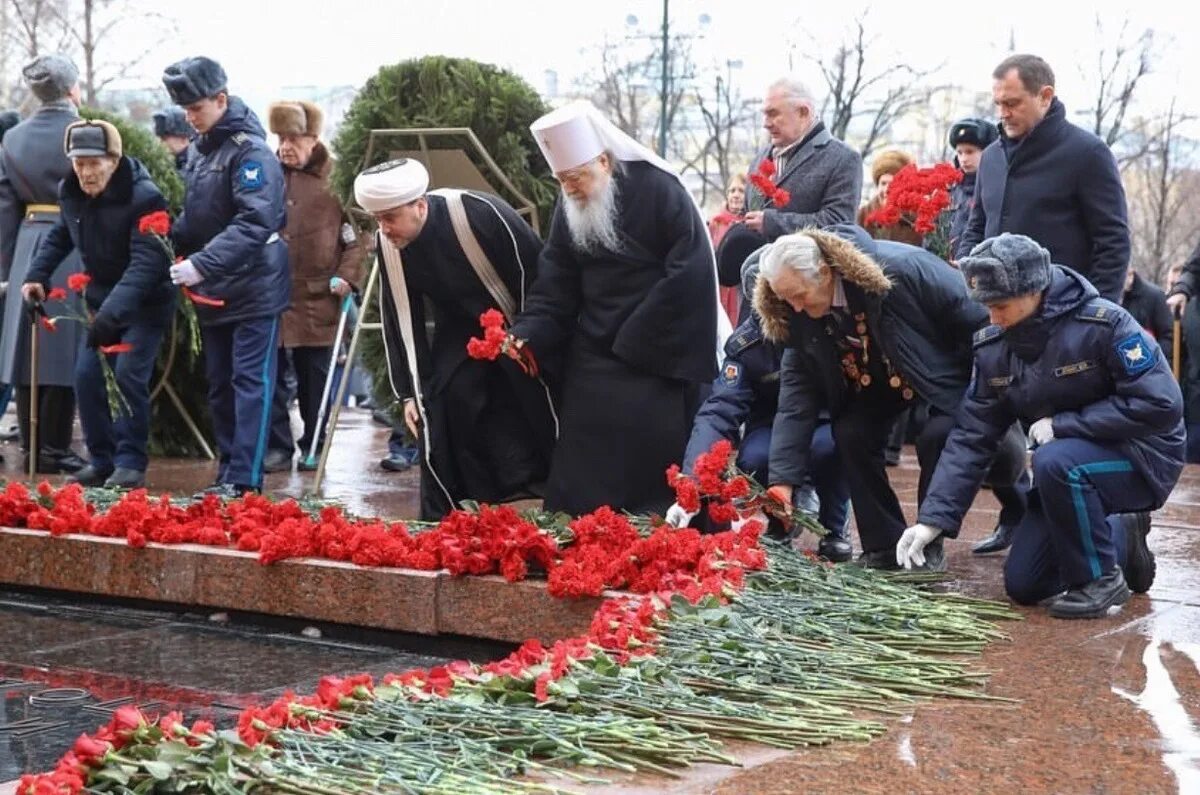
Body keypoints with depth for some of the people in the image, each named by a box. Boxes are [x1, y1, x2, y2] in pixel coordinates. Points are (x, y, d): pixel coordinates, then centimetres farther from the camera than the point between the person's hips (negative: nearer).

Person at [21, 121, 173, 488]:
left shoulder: (144, 198, -27)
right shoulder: (71, 193, -5)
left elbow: (146, 262, -34)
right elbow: (60, 236, 15)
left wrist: (112, 312, -44)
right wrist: (36, 274, 0)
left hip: (146, 303, -6)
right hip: (101, 299, 7)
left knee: (128, 374, -16)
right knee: (86, 374, 0)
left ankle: (131, 463, -6)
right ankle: (101, 459, 11)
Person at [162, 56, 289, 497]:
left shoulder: (251, 151, -16)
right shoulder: (202, 149, 10)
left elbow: (255, 222, -26)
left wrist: (202, 264, -31)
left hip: (253, 289, -9)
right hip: (213, 291, 9)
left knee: (250, 384, -5)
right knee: (219, 385, 13)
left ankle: (244, 480, -6)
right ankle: (228, 471, 21)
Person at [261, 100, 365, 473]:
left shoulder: (332, 180, -2)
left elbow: (354, 237, -1)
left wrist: (347, 276, -12)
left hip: (317, 297, -2)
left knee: (314, 375, 9)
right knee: (272, 375, 3)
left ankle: (313, 446, 20)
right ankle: (277, 446, 11)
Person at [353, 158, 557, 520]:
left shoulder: (481, 212, -31)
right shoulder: (388, 244, -13)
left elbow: (536, 276, -21)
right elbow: (401, 321, -3)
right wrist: (410, 391, -3)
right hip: (460, 333, 4)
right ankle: (440, 523, 0)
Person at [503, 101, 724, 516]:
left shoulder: (658, 189, -12)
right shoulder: (569, 208, 6)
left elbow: (690, 275, -17)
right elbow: (554, 286, 4)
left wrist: (636, 342, -16)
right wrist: (528, 337, -14)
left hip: (660, 358, -5)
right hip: (593, 361, 5)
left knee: (656, 466, -3)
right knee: (582, 476, 1)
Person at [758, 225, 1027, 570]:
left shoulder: (902, 269, -34)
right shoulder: (800, 320, -17)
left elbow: (978, 320, -25)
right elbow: (795, 402, -16)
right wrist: (783, 480, -25)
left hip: (947, 379, -5)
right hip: (878, 390, 5)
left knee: (938, 436, -28)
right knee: (850, 434, -19)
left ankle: (929, 542, -9)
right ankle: (885, 547, -7)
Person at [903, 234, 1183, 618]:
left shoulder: (1104, 325, -24)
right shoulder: (993, 348, -6)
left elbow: (1160, 405, -27)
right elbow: (970, 438, -5)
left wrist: (1062, 423, -25)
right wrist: (933, 518, -16)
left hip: (1141, 458, -7)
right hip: (1069, 470, 7)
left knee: (1055, 462, -36)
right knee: (1022, 586, 1)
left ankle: (1100, 578, -15)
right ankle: (1120, 539, 24)